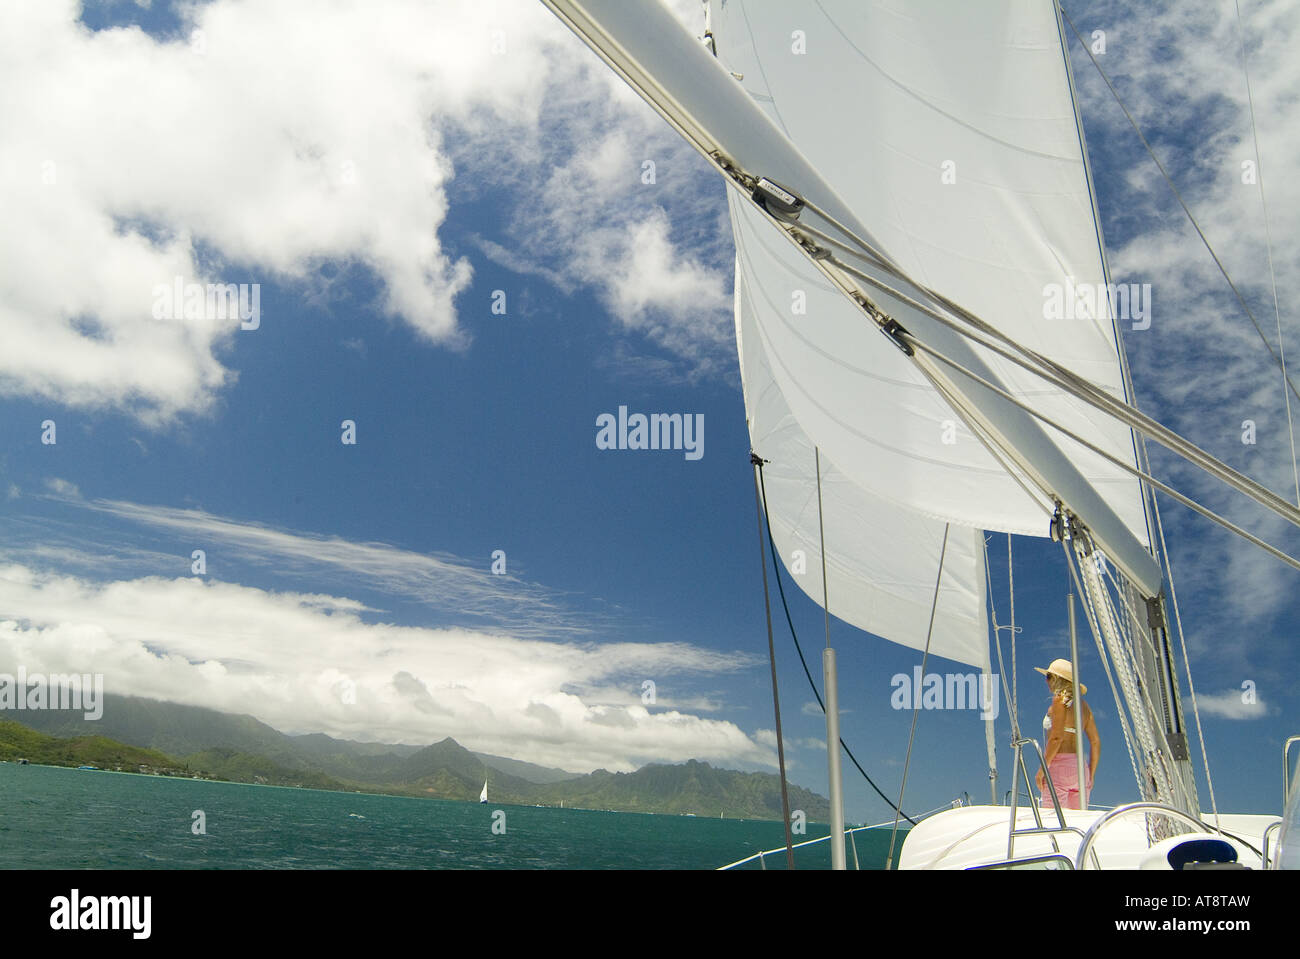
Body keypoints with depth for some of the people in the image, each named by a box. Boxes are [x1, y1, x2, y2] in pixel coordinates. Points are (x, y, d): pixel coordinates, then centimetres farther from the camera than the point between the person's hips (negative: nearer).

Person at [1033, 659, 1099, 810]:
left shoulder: (1060, 699, -6)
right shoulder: (1083, 705, 16)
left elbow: (1056, 737, -15)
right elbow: (1096, 742, 15)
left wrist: (1043, 768, -12)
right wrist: (1090, 775, 20)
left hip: (1059, 765, -8)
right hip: (1080, 768, 8)